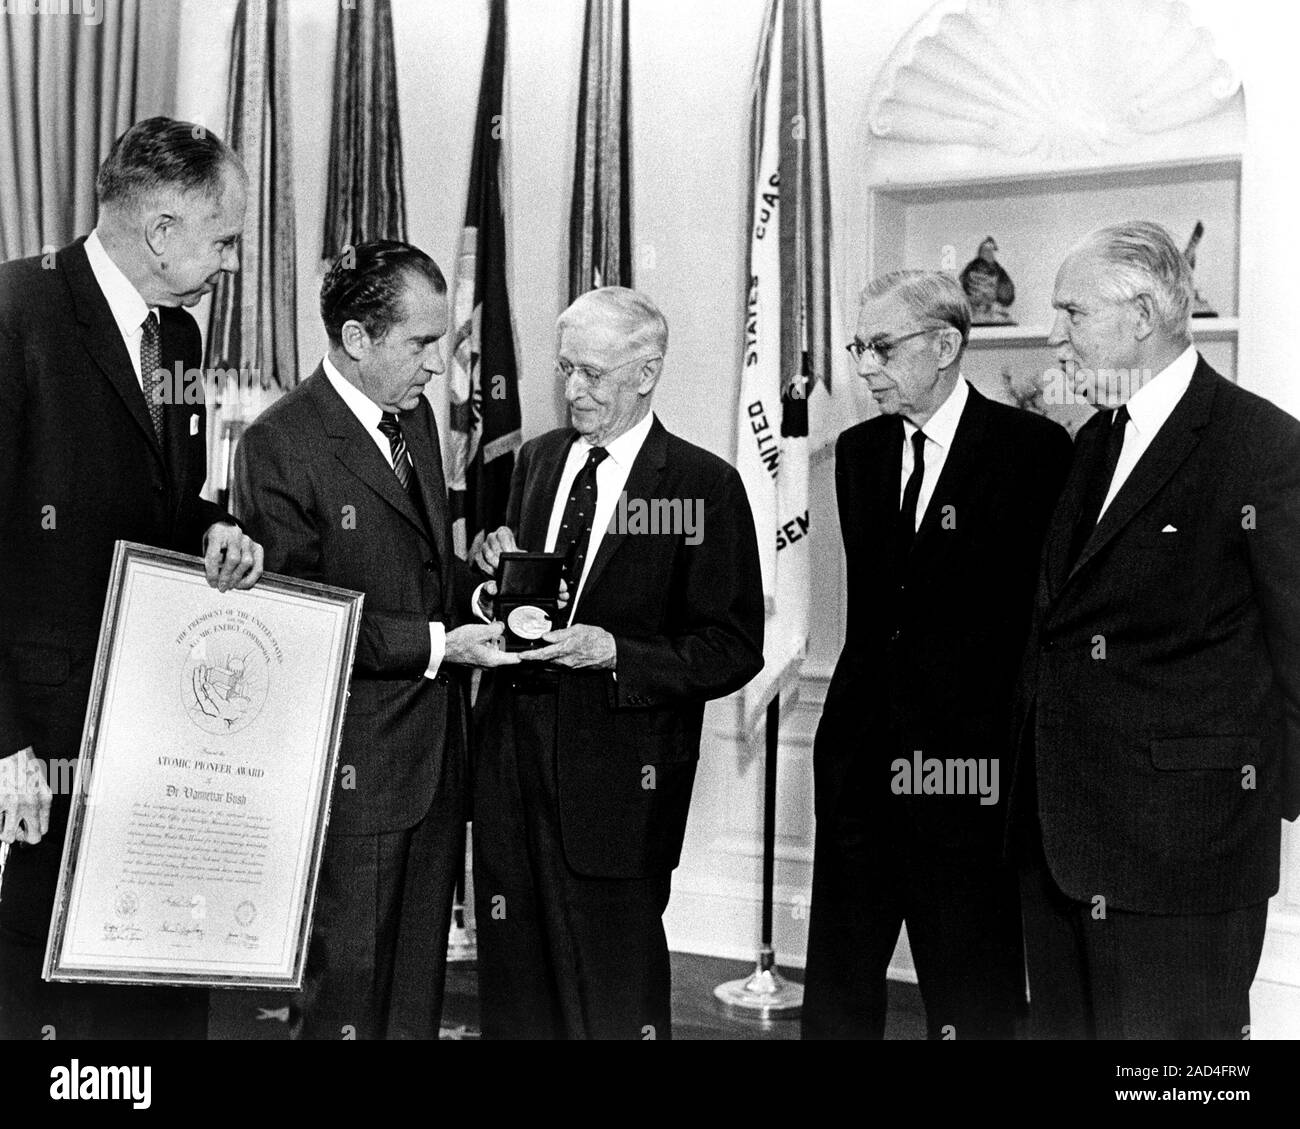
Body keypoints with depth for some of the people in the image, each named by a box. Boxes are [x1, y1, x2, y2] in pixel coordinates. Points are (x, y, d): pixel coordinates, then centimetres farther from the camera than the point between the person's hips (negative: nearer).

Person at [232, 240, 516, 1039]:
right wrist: (434, 644, -19)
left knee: (420, 983, 17)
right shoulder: (280, 444, -16)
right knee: (347, 984, 6)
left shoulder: (415, 415, 9)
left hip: (436, 752, 7)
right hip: (354, 764, -7)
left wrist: (474, 591, 0)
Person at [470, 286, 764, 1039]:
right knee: (515, 989, 14)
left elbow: (734, 650, -10)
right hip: (513, 762, 5)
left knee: (614, 1006, 5)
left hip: (618, 782, -5)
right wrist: (500, 570, -3)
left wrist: (614, 653, -21)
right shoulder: (537, 459, 10)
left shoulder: (704, 486, -8)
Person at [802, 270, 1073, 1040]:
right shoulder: (859, 451, 11)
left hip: (970, 760, -5)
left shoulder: (1034, 450, -7)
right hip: (860, 753, 5)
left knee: (972, 993, 7)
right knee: (838, 982, 11)